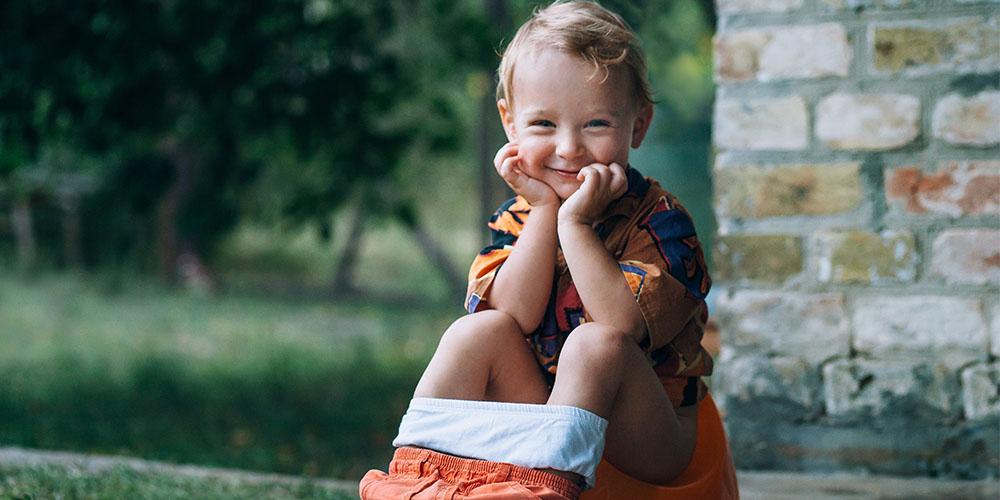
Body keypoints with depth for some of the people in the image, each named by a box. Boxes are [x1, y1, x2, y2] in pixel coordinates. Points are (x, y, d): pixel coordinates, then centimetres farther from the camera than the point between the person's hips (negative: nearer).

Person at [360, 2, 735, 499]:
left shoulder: (659, 220, -12)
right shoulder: (517, 217, 4)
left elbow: (624, 325, -27)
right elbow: (513, 315, -13)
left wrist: (575, 223, -27)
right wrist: (545, 211, -16)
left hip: (642, 438, -4)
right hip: (550, 419, 4)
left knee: (593, 343, -31)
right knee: (478, 331, -16)